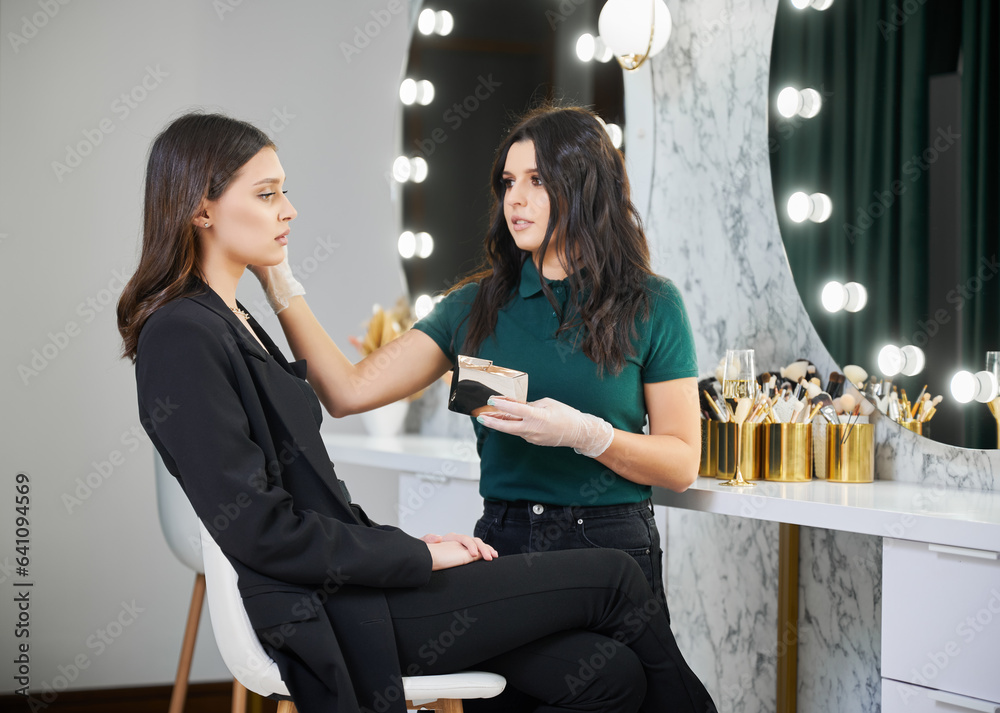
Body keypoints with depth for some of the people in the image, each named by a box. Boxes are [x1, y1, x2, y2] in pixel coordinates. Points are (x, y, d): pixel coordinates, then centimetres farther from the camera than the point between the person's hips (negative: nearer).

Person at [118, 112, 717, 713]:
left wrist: (405, 542, 5)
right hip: (334, 615, -9)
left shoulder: (237, 324, 17)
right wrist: (416, 553, -11)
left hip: (351, 577, 9)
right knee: (613, 578, -4)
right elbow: (259, 529, -18)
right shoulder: (180, 338, -13)